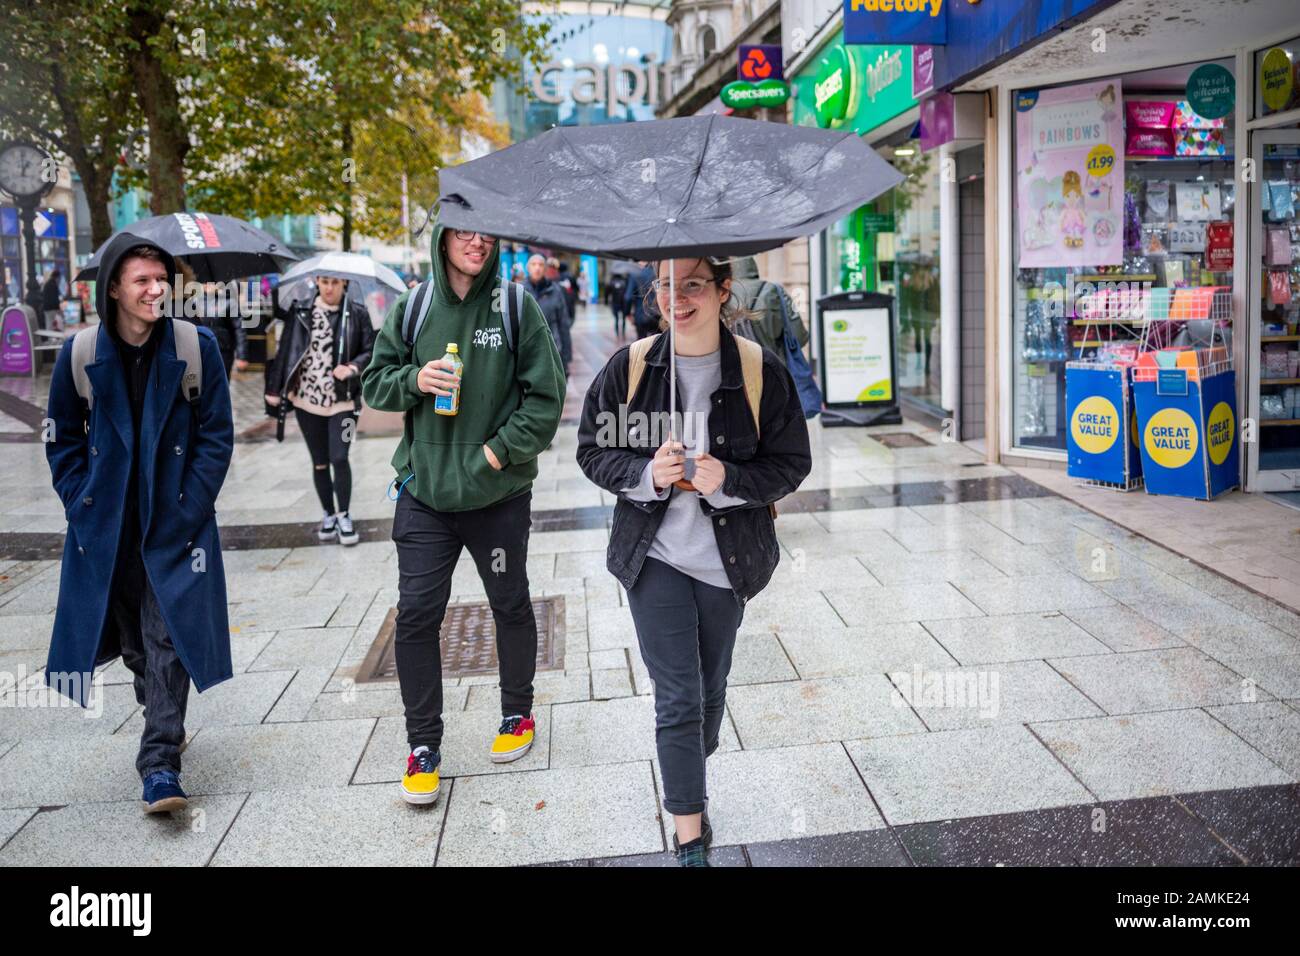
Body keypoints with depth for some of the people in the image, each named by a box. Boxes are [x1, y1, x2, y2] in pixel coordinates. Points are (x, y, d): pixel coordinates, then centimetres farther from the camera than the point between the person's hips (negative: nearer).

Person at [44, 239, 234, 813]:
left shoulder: (196, 346, -6)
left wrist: (187, 514, -9)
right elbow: (63, 441, 8)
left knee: (167, 638, -6)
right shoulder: (80, 353, -1)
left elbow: (217, 437, -4)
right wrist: (81, 508, -3)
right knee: (133, 641, 13)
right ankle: (164, 723, 37)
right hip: (106, 525, 3)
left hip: (177, 523, -2)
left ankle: (160, 764, -2)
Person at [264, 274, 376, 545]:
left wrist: (353, 367, -20)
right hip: (307, 400, 2)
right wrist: (275, 389, 2)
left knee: (339, 458, -9)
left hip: (343, 401, -2)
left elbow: (371, 350, -2)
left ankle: (344, 516, 9)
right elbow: (285, 350, 4)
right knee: (319, 462, 11)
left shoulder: (356, 313, -2)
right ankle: (328, 515, 26)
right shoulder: (300, 311, 3)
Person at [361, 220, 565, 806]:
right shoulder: (412, 309, 2)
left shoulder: (516, 307, -6)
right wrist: (413, 380, -12)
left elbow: (546, 397, -6)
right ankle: (423, 744, 15)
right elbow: (375, 382, 8)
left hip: (499, 494, -1)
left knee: (511, 606, 15)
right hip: (424, 492, 2)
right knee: (416, 616, -1)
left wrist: (499, 451, -14)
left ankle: (518, 713, 37)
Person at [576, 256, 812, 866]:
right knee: (678, 697, -2)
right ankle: (690, 838, 10)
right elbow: (593, 451, 1)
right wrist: (647, 473, -18)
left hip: (727, 558, 1)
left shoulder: (760, 371, -8)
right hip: (655, 556, -1)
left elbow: (792, 463, -4)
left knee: (710, 688, 18)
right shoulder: (629, 366, -5)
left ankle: (688, 784, 46)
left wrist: (726, 480, -21)